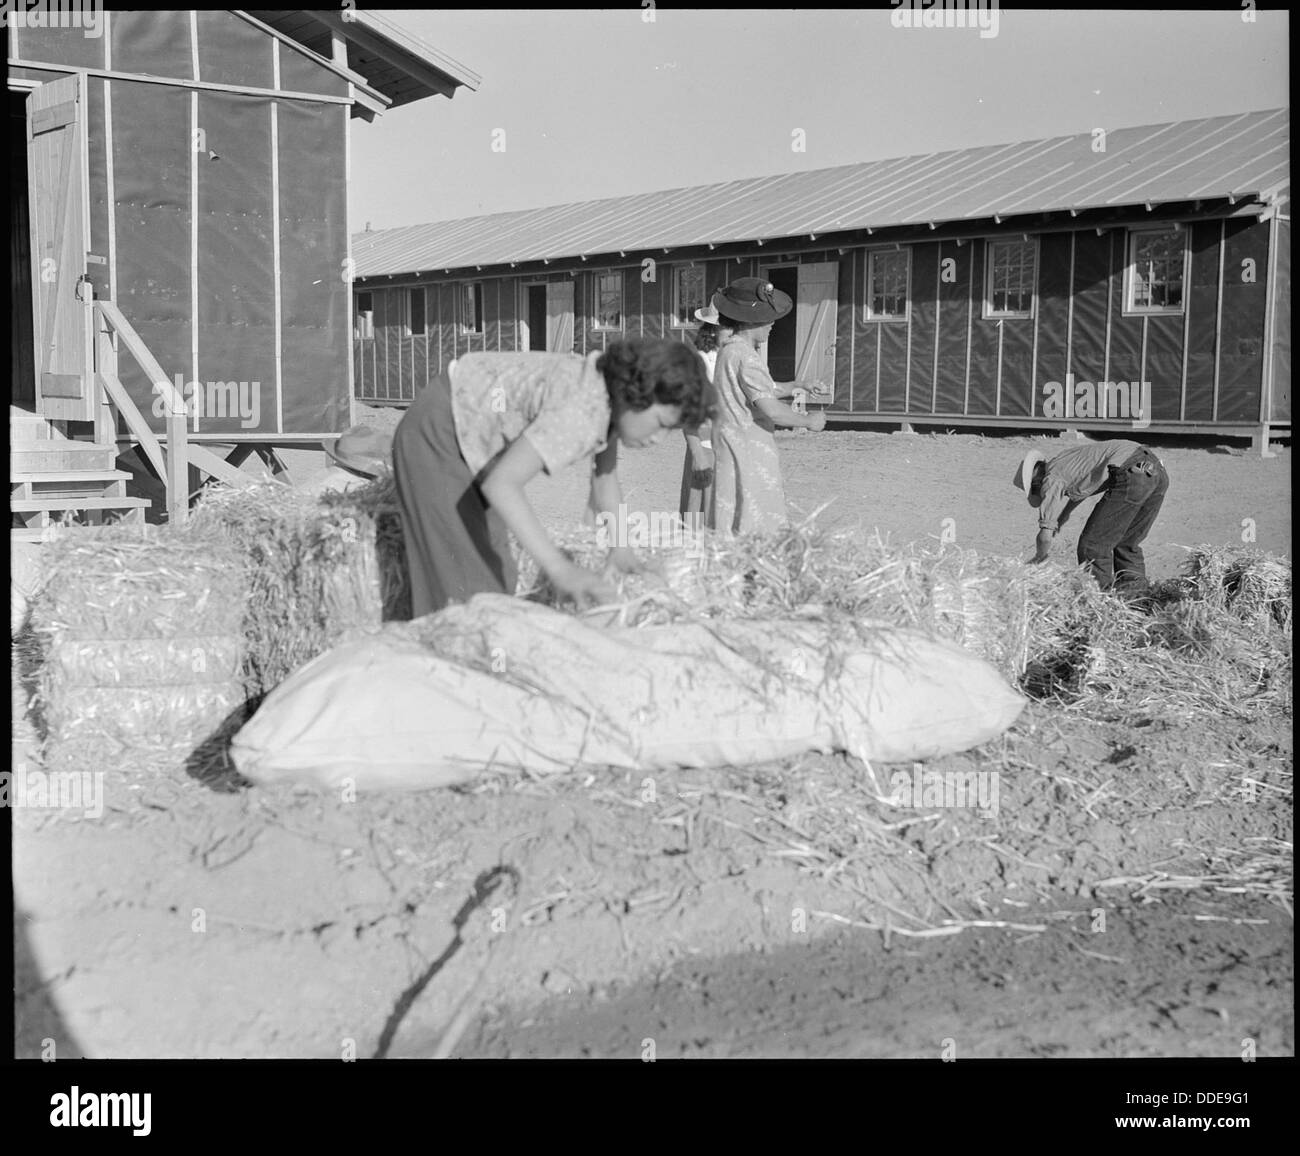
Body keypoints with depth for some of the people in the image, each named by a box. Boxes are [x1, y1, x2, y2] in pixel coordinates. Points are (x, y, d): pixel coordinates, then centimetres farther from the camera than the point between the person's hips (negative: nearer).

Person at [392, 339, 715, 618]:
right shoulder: (582, 411, -37)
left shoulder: (614, 397, -9)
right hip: (439, 434, -9)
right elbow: (500, 484, -44)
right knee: (463, 581, -9)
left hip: (474, 437, 9)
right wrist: (561, 570, -48)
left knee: (497, 570, 12)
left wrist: (620, 550, -5)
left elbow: (605, 477, 5)